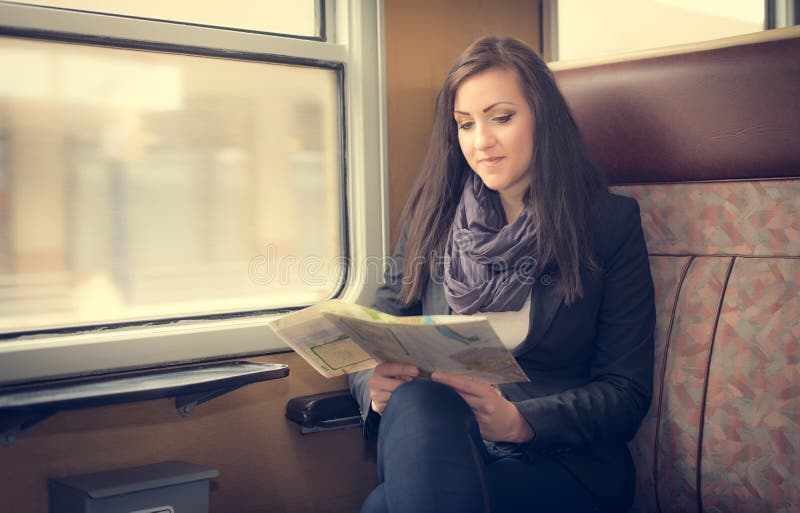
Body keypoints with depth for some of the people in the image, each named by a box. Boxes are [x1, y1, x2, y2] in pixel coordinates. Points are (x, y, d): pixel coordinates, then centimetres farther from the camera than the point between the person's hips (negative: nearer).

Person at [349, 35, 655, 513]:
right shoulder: (431, 218, 11)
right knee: (420, 402, -34)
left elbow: (627, 393, -2)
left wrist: (519, 420, -20)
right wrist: (376, 384, -14)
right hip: (434, 441, 4)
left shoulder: (611, 222, 2)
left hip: (562, 464, -4)